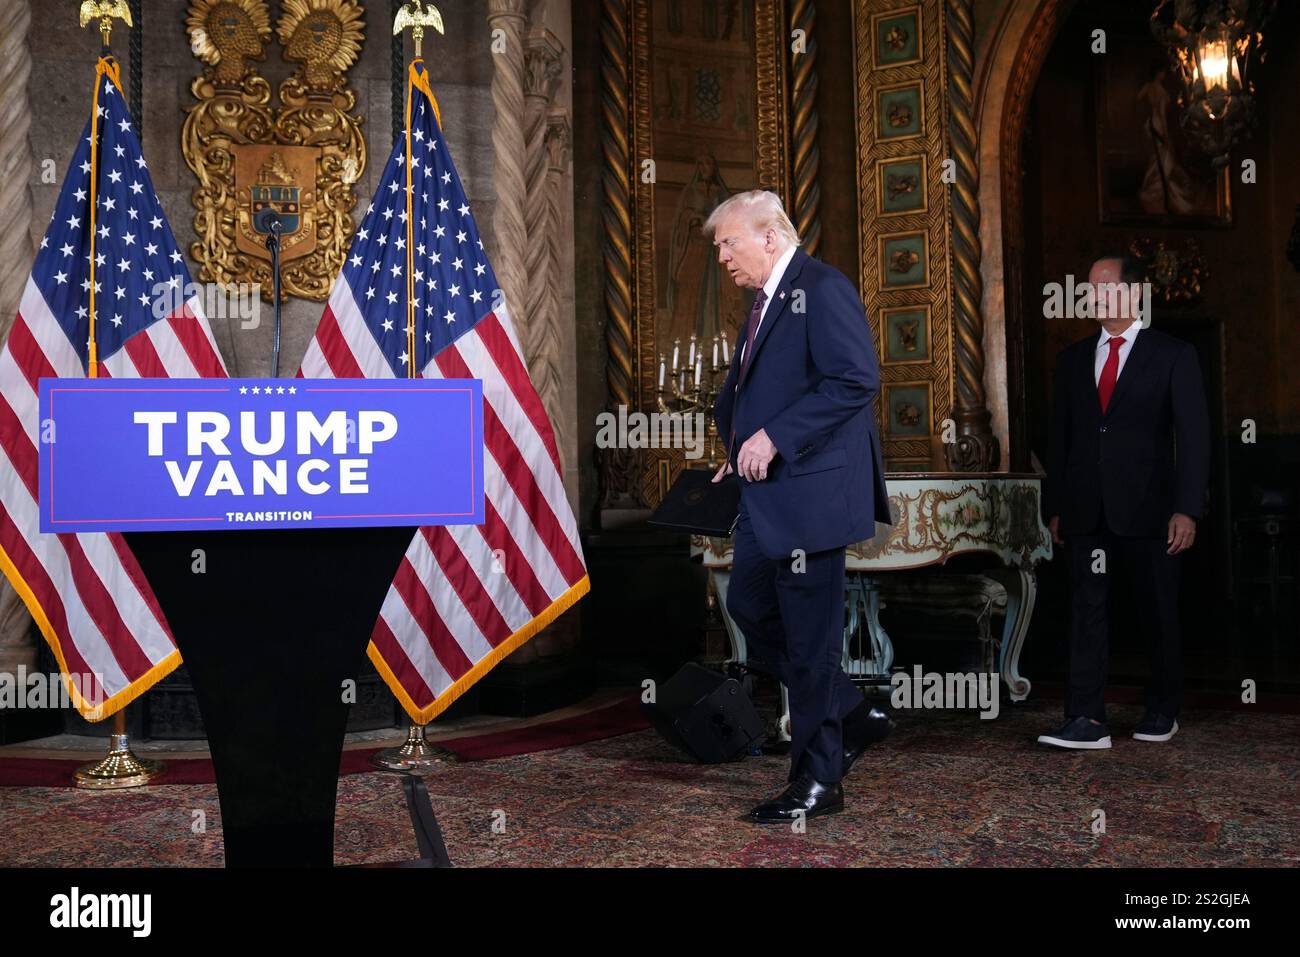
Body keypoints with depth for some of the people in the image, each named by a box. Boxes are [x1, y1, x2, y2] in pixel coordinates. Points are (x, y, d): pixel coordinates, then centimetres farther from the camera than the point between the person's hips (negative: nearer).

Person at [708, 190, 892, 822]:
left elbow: (856, 379, -23)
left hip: (811, 490, -10)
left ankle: (818, 781, 11)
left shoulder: (822, 289, -13)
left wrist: (773, 437, -24)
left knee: (809, 633, -2)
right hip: (768, 493, 10)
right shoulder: (767, 302, 17)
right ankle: (851, 716, 28)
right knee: (749, 606, 15)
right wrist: (740, 458, 11)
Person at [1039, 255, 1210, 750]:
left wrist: (1186, 509, -13)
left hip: (1146, 509, -3)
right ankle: (1087, 720, -4)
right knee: (1087, 610, -3)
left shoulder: (1173, 355, 0)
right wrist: (1055, 506, 7)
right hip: (1086, 512, 3)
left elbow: (1193, 436, -5)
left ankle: (1162, 712, 24)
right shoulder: (1073, 358, 12)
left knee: (1159, 614, 9)